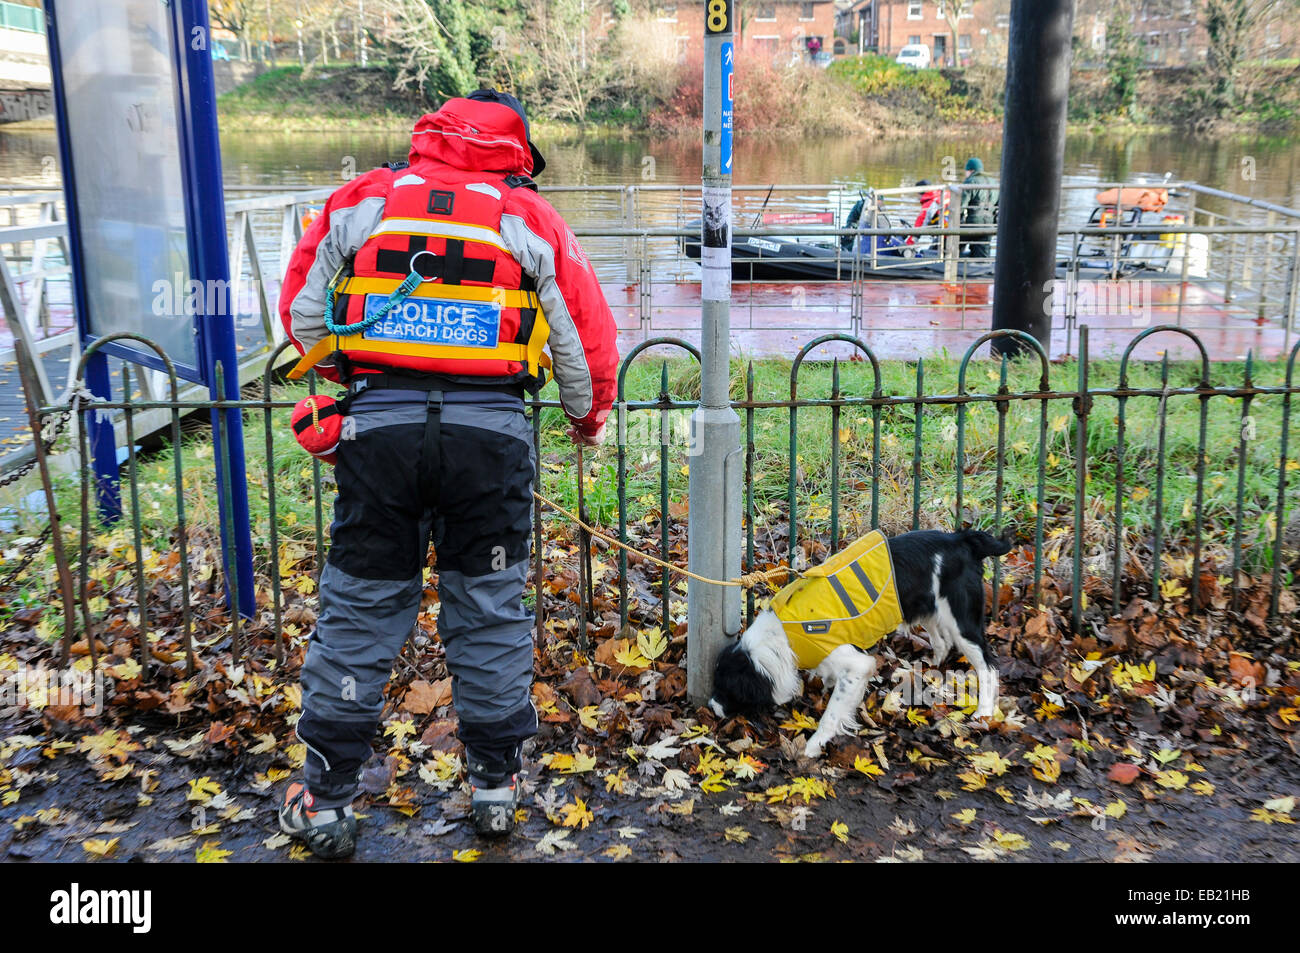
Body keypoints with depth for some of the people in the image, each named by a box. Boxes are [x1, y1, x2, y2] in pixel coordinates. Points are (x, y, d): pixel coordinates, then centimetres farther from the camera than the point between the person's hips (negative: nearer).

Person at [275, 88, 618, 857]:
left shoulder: (360, 201, 11)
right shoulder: (529, 216, 8)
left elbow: (303, 316, 16)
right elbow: (586, 335, 9)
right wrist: (590, 418, 27)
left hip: (380, 422, 1)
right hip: (491, 427, 0)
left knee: (359, 614, 10)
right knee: (490, 610, 13)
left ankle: (327, 801, 19)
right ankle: (496, 785, 25)